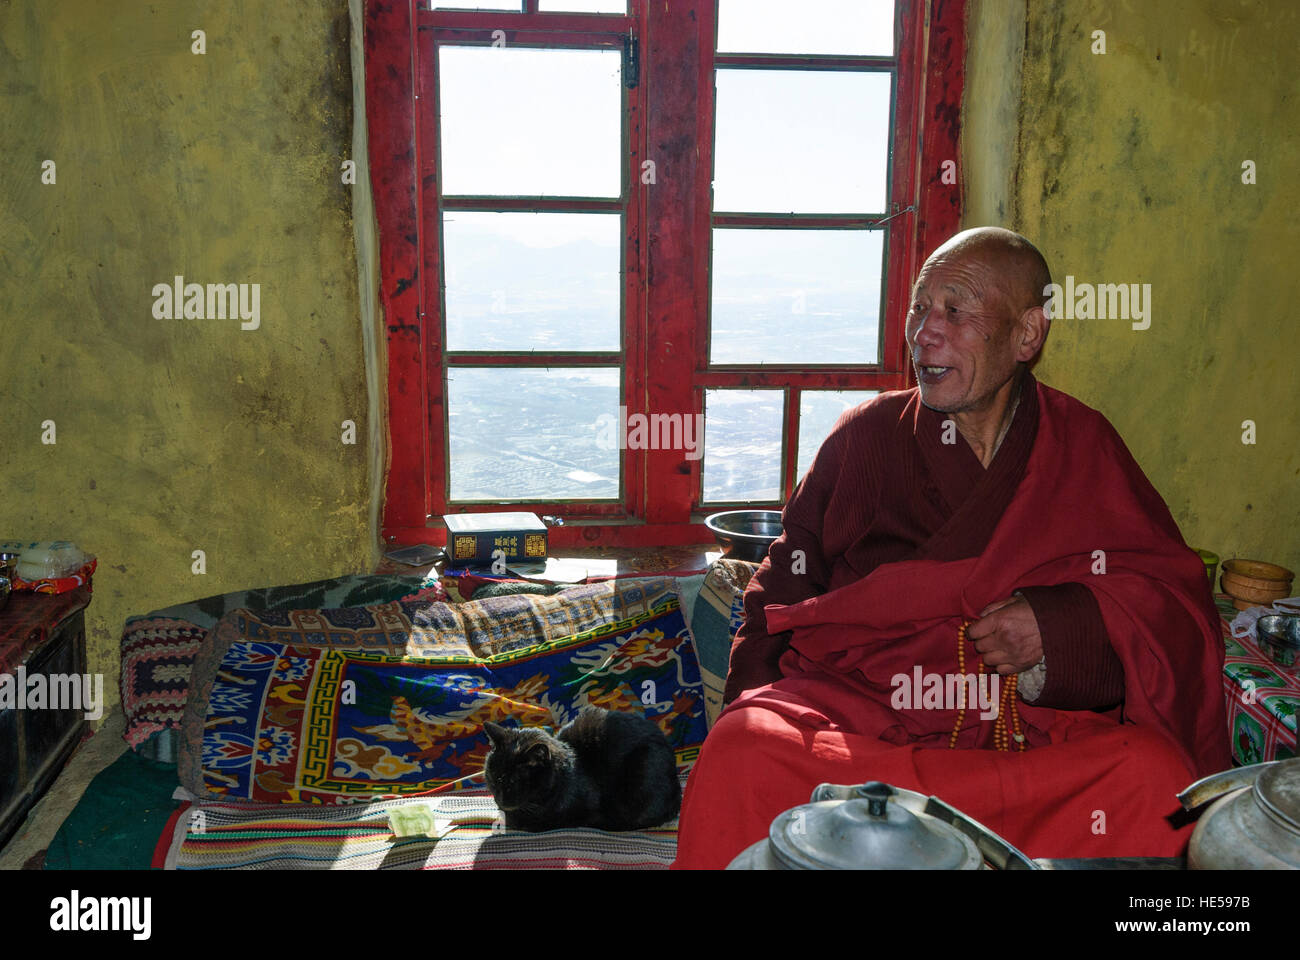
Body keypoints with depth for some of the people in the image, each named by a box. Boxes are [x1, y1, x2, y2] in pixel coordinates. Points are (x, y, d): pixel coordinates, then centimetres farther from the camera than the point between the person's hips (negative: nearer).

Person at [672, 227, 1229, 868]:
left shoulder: (1083, 447, 12)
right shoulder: (866, 435, 13)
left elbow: (1176, 588, 10)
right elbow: (783, 589, 12)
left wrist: (1061, 622, -8)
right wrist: (756, 695, -6)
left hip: (1036, 730, 1)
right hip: (856, 708, 0)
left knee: (1156, 775, -29)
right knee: (739, 751, -30)